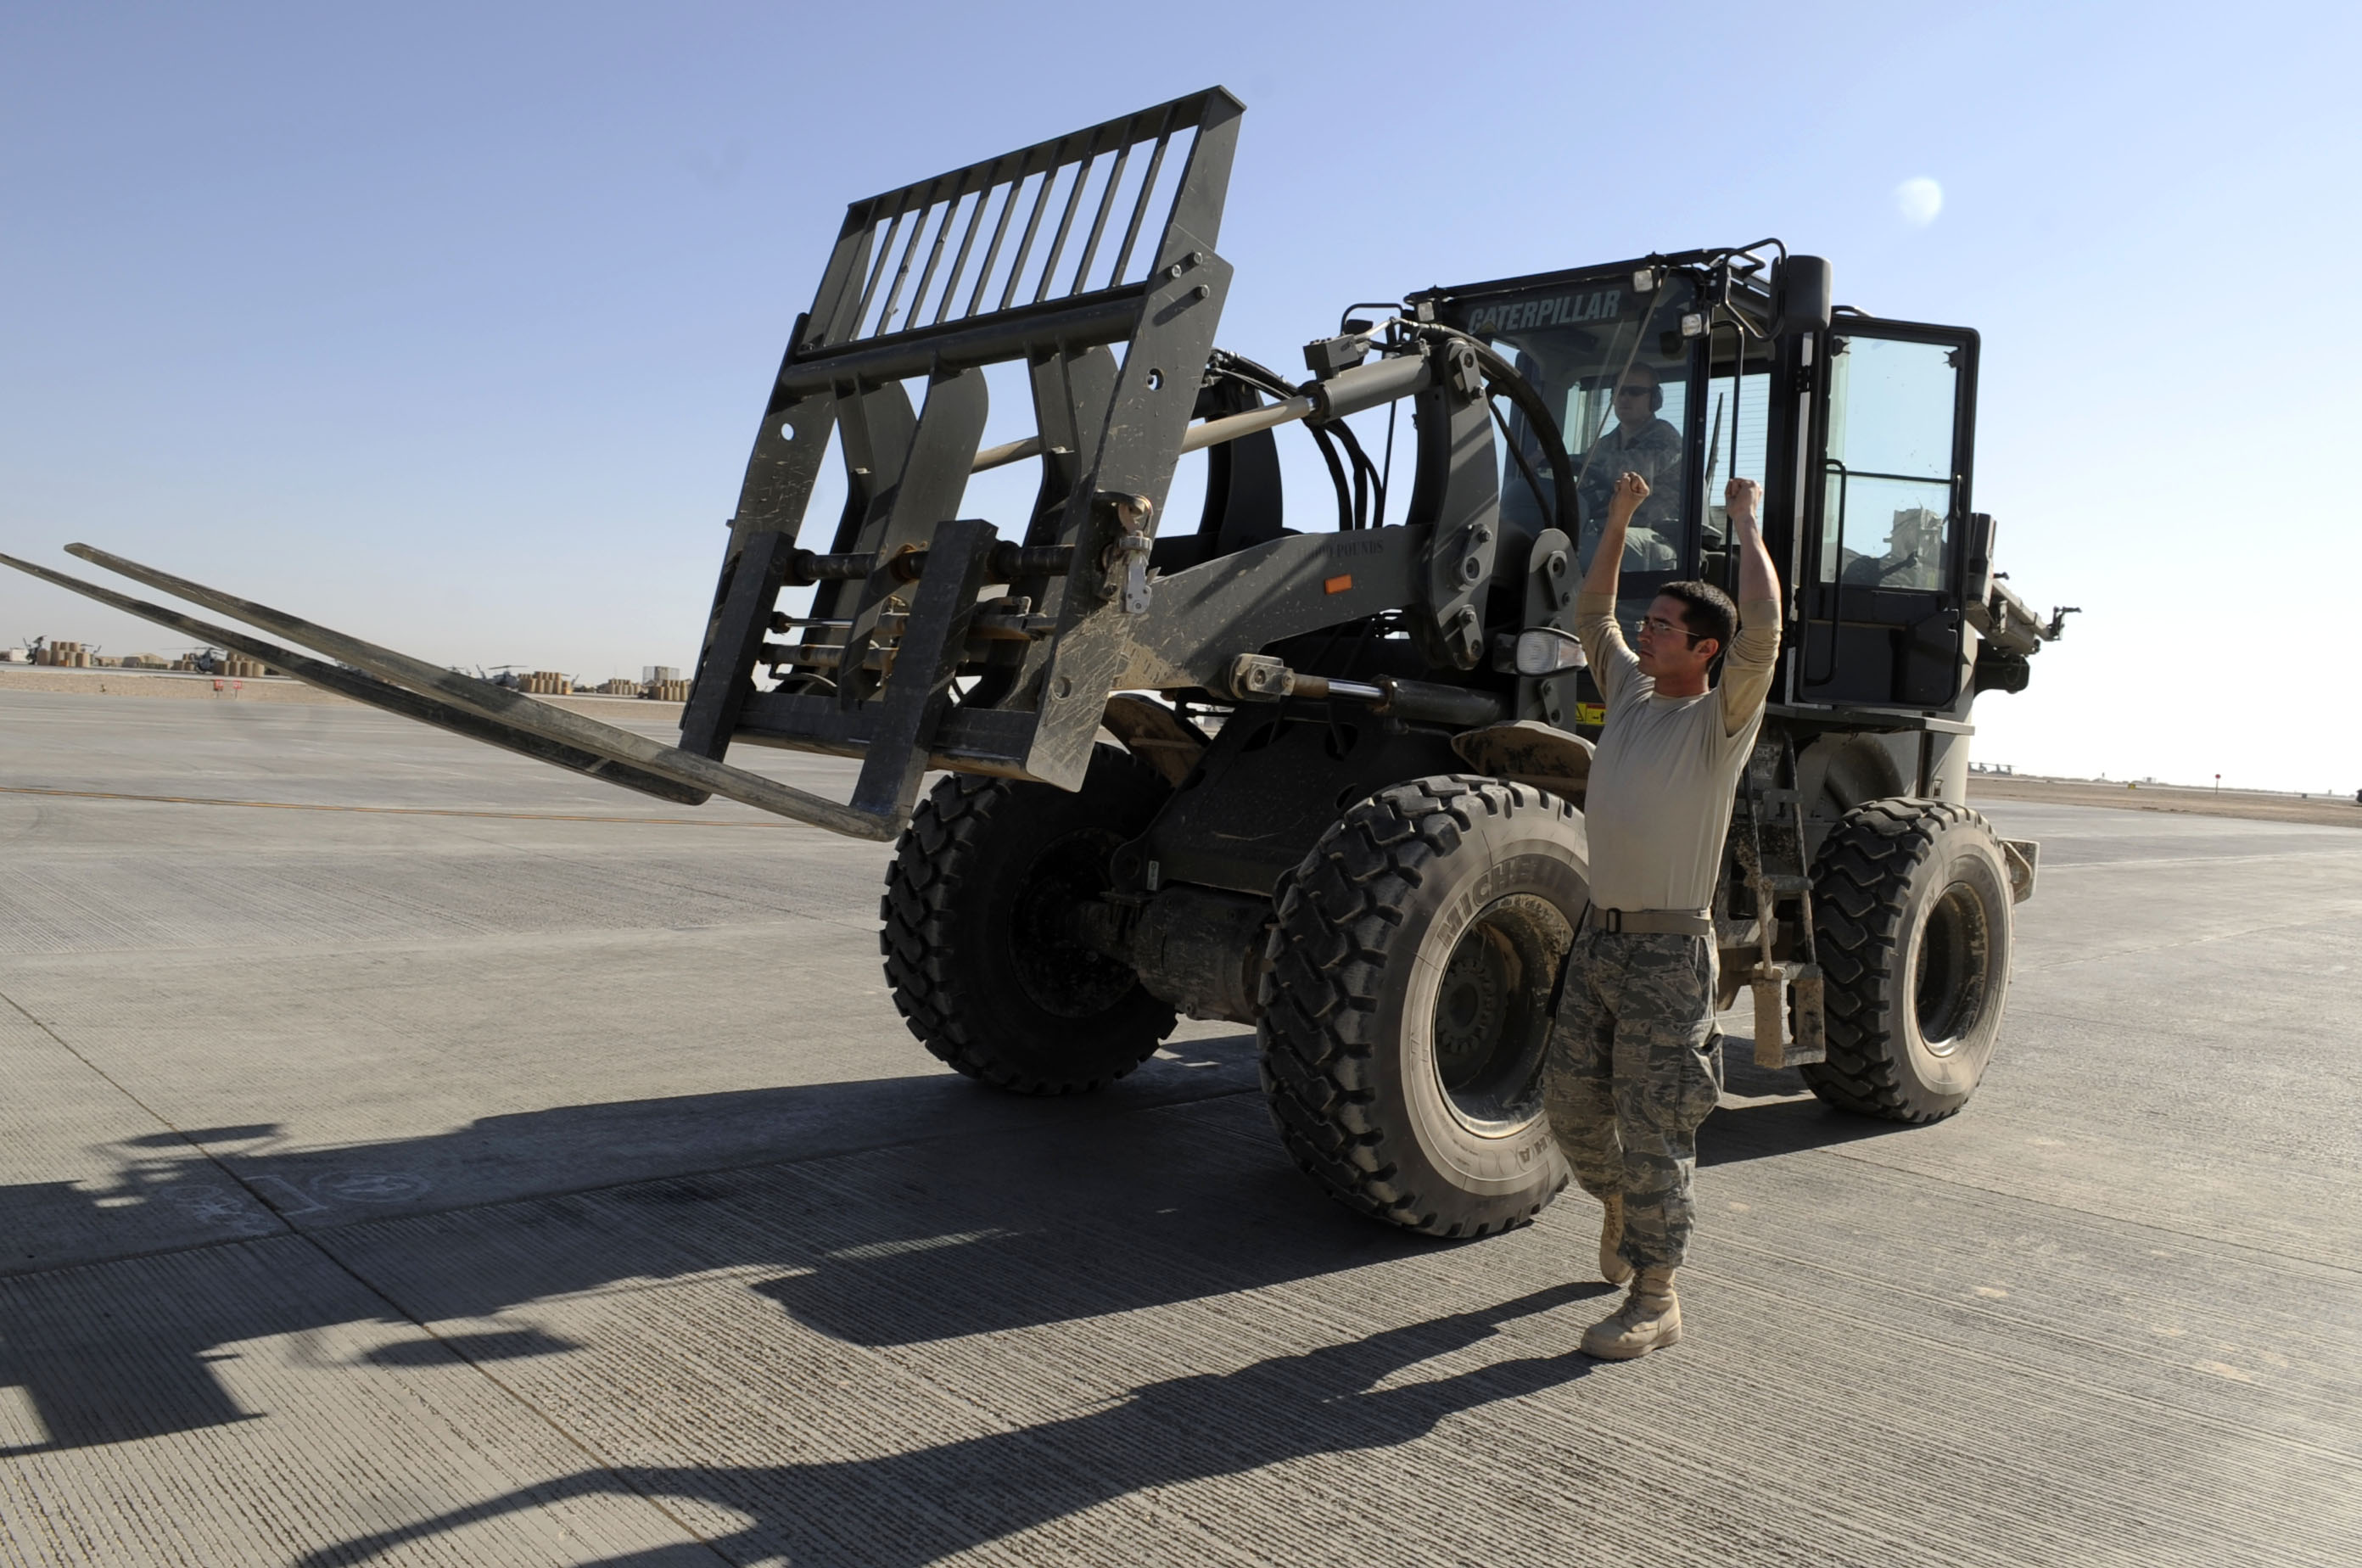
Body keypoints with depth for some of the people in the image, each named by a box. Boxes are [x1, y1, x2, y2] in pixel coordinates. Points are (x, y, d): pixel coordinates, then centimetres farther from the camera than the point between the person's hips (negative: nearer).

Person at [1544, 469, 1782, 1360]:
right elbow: (1591, 613, 21)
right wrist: (1618, 522, 17)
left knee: (1653, 1129, -2)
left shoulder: (1720, 719, -8)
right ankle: (1621, 1206, 41)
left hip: (1668, 953, -7)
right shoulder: (1630, 695, 10)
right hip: (1598, 939, 7)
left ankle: (1654, 1301, 8)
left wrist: (1747, 525, -13)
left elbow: (1763, 629, -23)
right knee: (1570, 1105, 14)